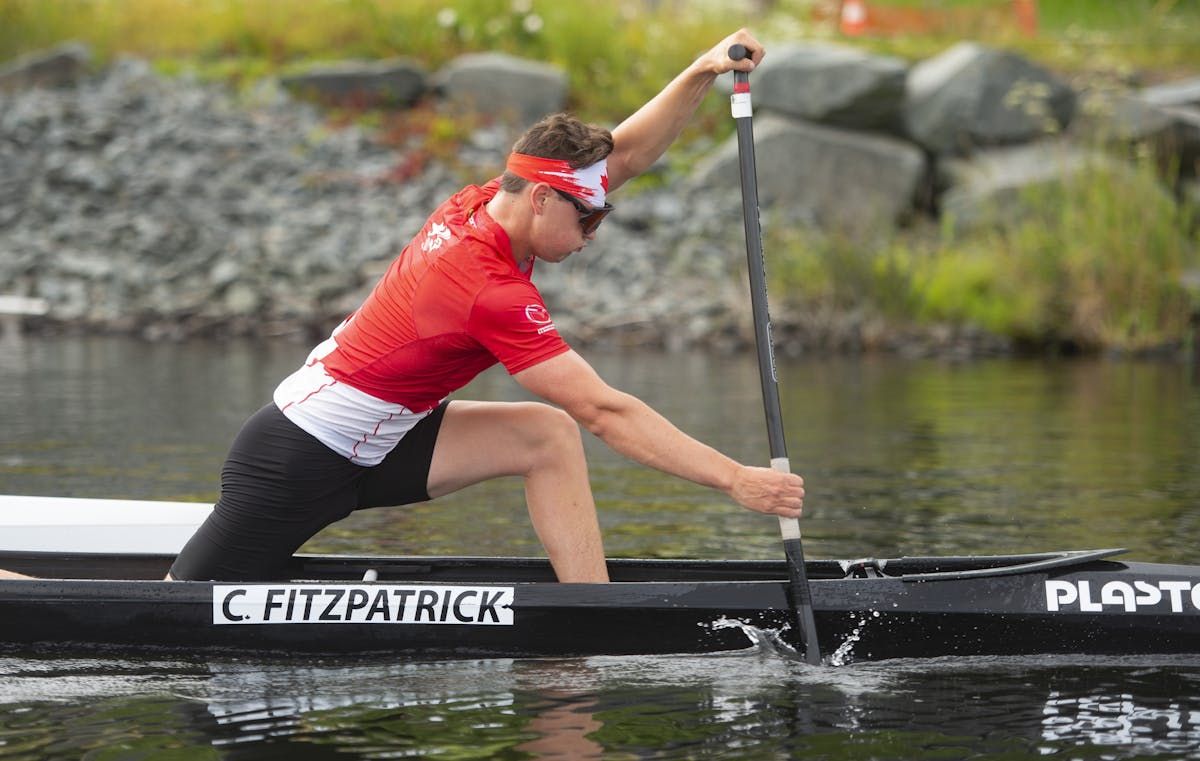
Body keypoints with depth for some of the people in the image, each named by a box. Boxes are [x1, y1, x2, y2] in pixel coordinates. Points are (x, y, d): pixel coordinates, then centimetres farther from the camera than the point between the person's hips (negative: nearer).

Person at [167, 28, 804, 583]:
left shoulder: (479, 207, -4)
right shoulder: (491, 293, -28)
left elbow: (627, 154, 2)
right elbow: (602, 411, -29)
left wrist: (703, 72, -11)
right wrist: (735, 480, -28)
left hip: (377, 444, 9)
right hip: (300, 462, -9)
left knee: (549, 436, -6)